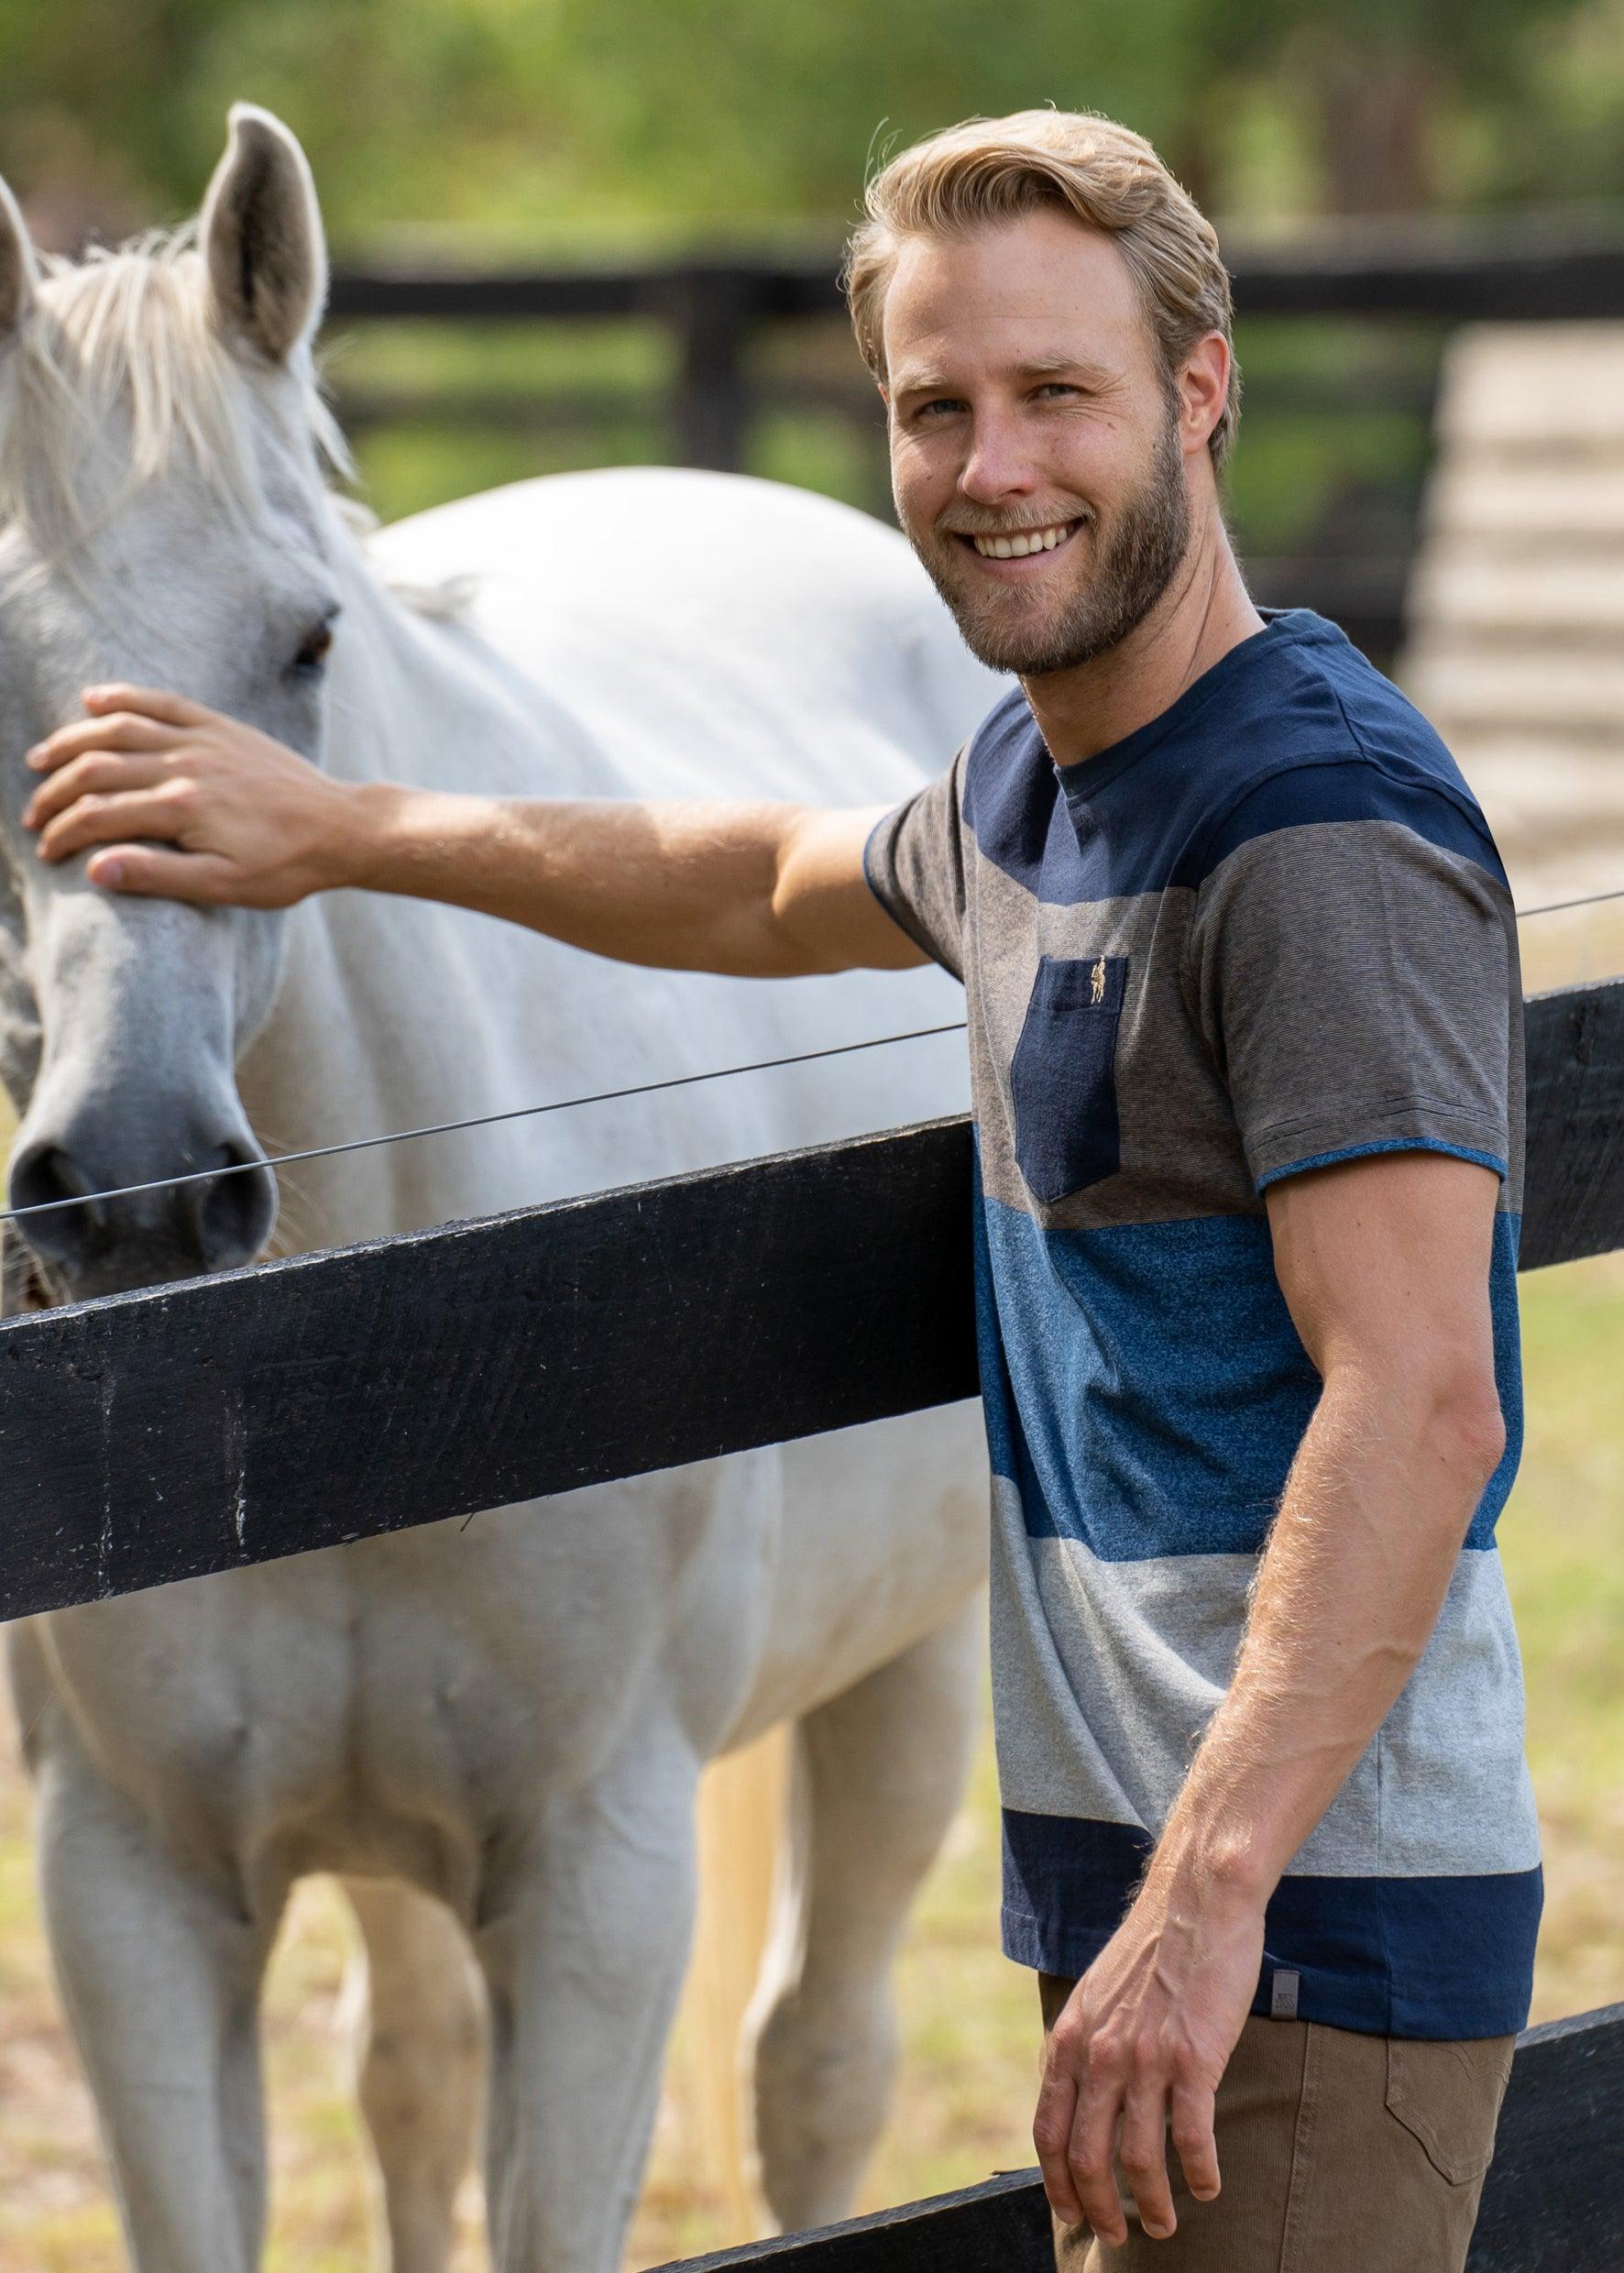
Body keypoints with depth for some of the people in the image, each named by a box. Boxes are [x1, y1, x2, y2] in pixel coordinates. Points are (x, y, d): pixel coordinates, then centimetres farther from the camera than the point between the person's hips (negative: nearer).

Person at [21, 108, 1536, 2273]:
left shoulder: (1329, 832, -17)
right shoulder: (1033, 785, 13)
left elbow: (1418, 1400, -25)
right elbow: (783, 888, 37)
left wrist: (1209, 1895, -31)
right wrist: (347, 830, 35)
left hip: (1316, 1915, -10)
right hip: (1130, 1868, 10)